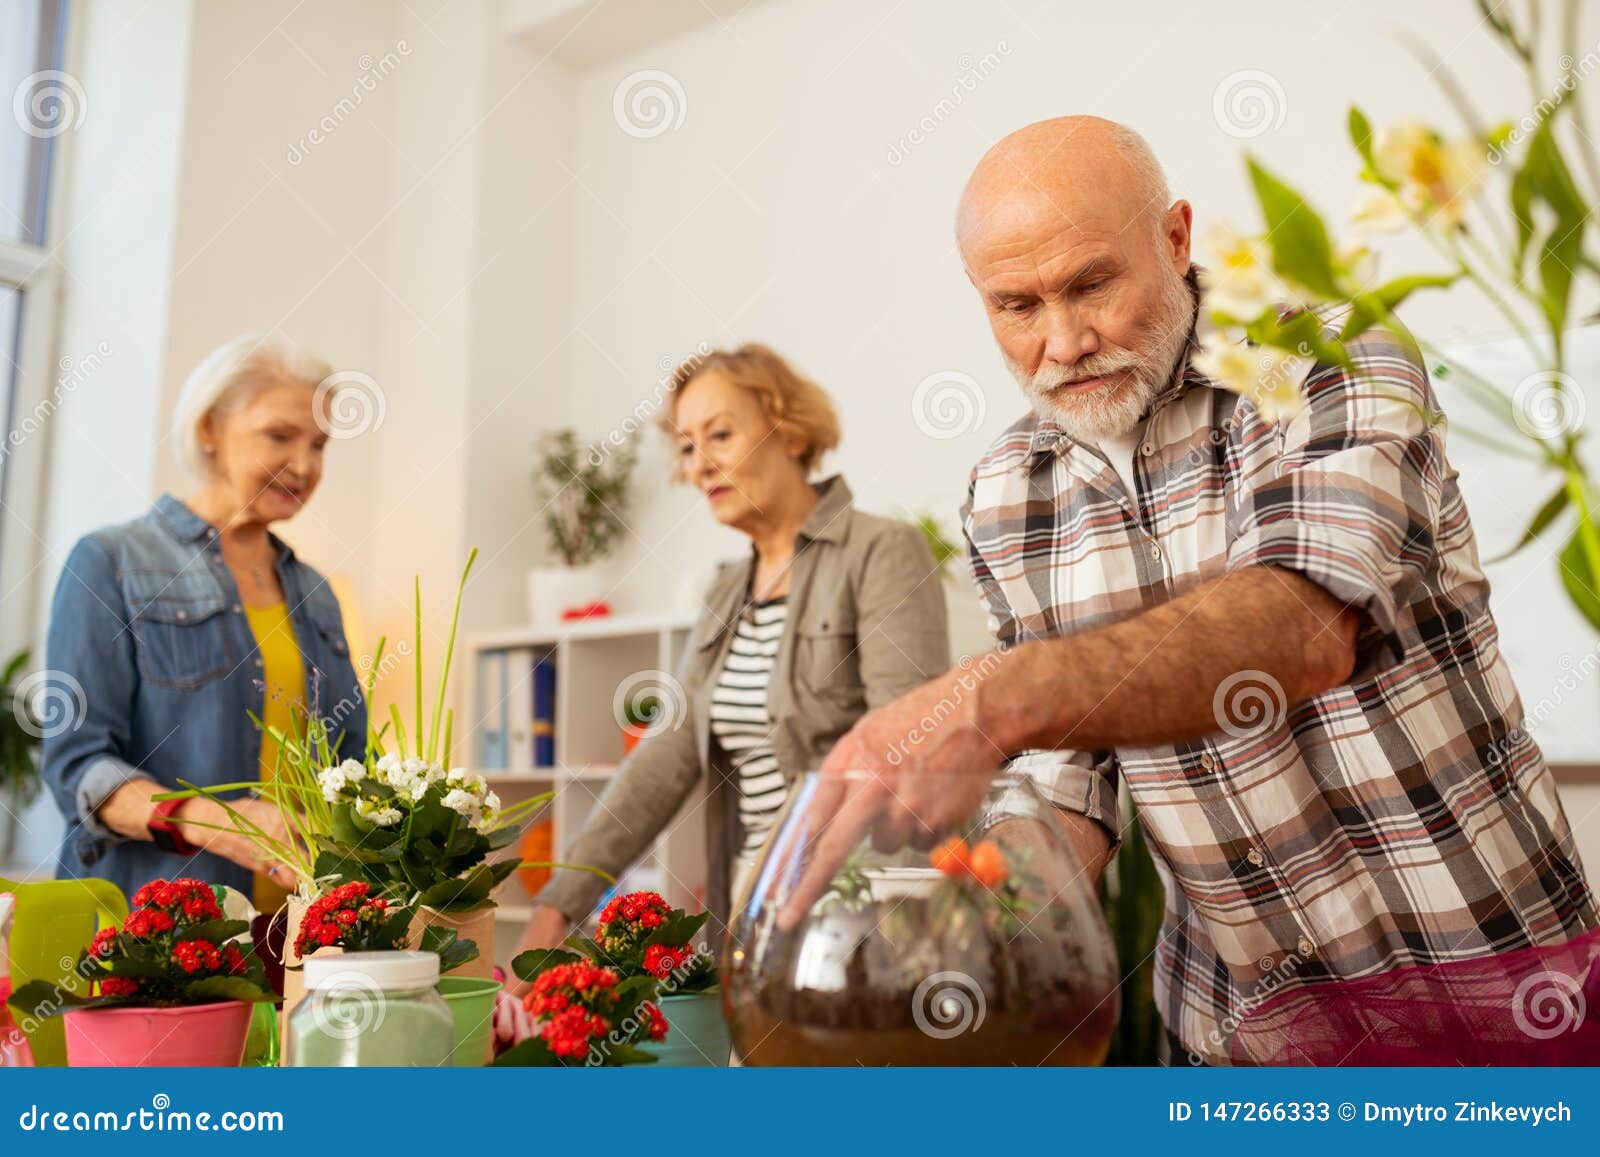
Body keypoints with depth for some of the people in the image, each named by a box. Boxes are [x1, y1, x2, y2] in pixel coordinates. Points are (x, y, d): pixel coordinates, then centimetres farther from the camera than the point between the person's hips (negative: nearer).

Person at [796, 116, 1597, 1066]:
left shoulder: (1330, 360, -16)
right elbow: (1066, 775, 1)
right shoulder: (1006, 497, -2)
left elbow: (1304, 629, -35)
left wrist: (998, 698, -49)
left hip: (1475, 968, -4)